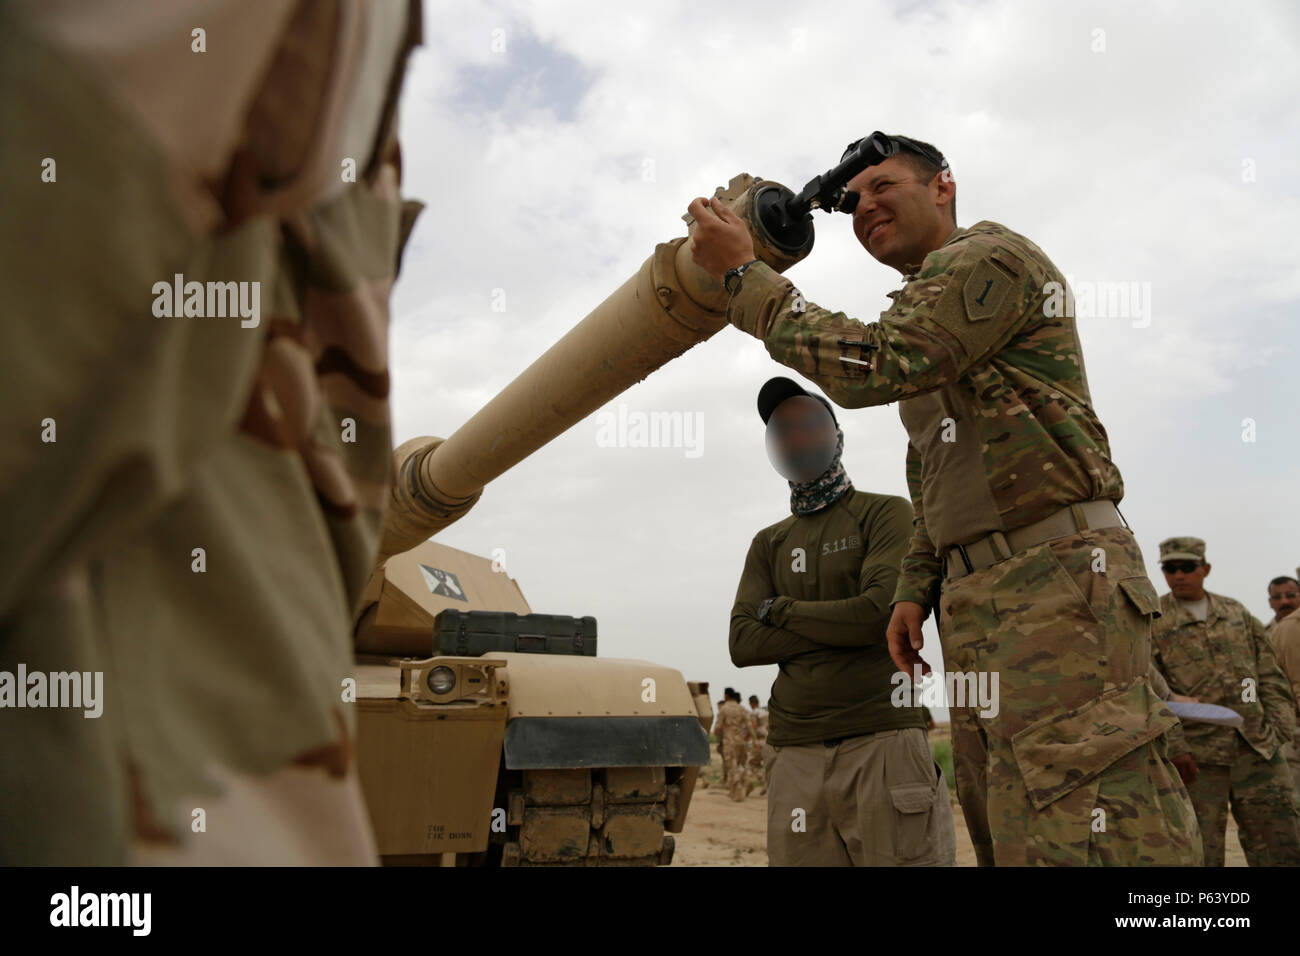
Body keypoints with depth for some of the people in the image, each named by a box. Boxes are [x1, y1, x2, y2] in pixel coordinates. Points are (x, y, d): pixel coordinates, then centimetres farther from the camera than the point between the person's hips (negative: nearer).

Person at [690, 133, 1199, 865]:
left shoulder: (990, 256, -2)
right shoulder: (923, 335, 27)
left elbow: (865, 367, -15)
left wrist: (742, 272, -8)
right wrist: (915, 592, 14)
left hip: (1059, 580, -9)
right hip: (976, 603, 10)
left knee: (1082, 839, -15)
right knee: (1011, 837, 8)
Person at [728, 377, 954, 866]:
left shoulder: (886, 513, 3)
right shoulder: (767, 545, 16)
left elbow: (882, 612, -14)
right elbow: (742, 645, 2)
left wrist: (782, 611, -1)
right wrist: (845, 630, -9)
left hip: (881, 744, -3)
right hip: (795, 757, 4)